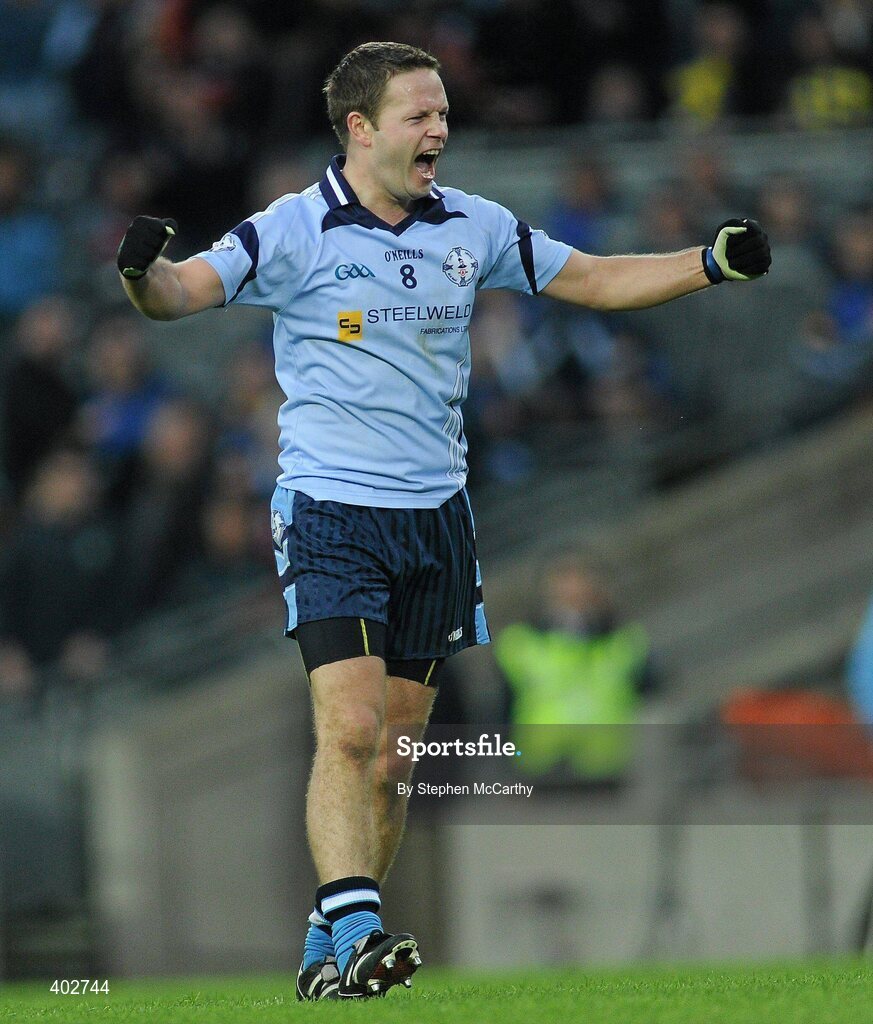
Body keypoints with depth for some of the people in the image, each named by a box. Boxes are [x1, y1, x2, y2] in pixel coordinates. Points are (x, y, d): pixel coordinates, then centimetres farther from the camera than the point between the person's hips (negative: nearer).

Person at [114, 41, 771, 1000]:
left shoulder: (473, 227, 7)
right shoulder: (295, 230, -8)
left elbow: (596, 280, 16)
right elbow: (185, 291, -17)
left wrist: (712, 262, 6)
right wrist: (145, 273, -40)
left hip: (436, 516, 5)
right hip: (330, 514, -5)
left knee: (395, 746, 6)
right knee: (349, 728, -19)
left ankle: (330, 953, 15)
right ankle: (353, 930, -23)